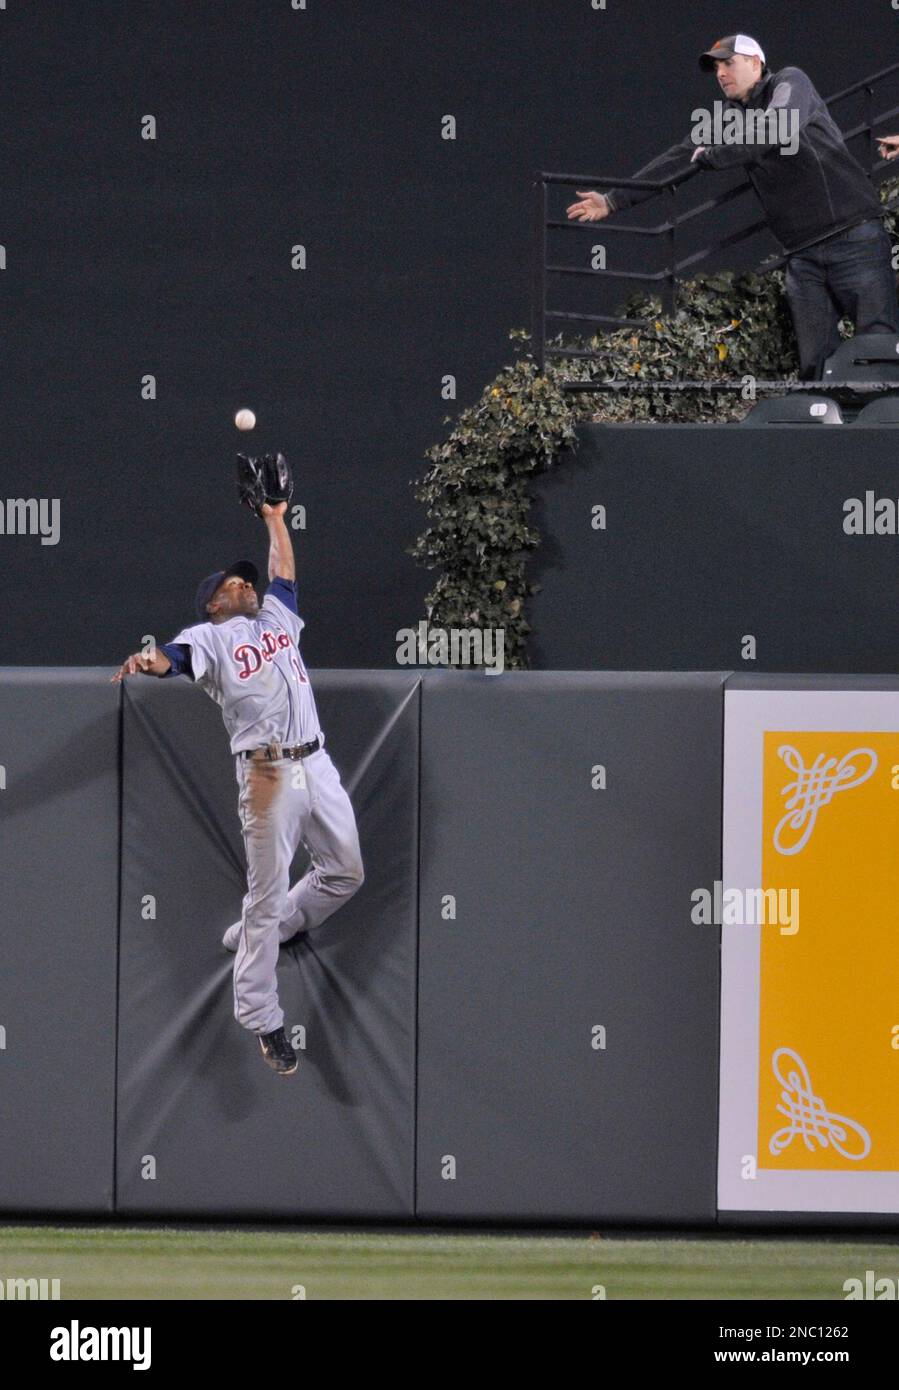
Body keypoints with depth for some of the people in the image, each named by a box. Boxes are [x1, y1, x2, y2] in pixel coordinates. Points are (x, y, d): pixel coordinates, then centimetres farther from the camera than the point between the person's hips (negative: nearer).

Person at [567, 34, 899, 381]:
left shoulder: (789, 83, -3)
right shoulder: (729, 116, 16)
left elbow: (775, 130, -23)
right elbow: (676, 160, 16)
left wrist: (710, 156, -12)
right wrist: (613, 201, 11)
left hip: (853, 235, -6)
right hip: (803, 253, 6)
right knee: (815, 363, -3)